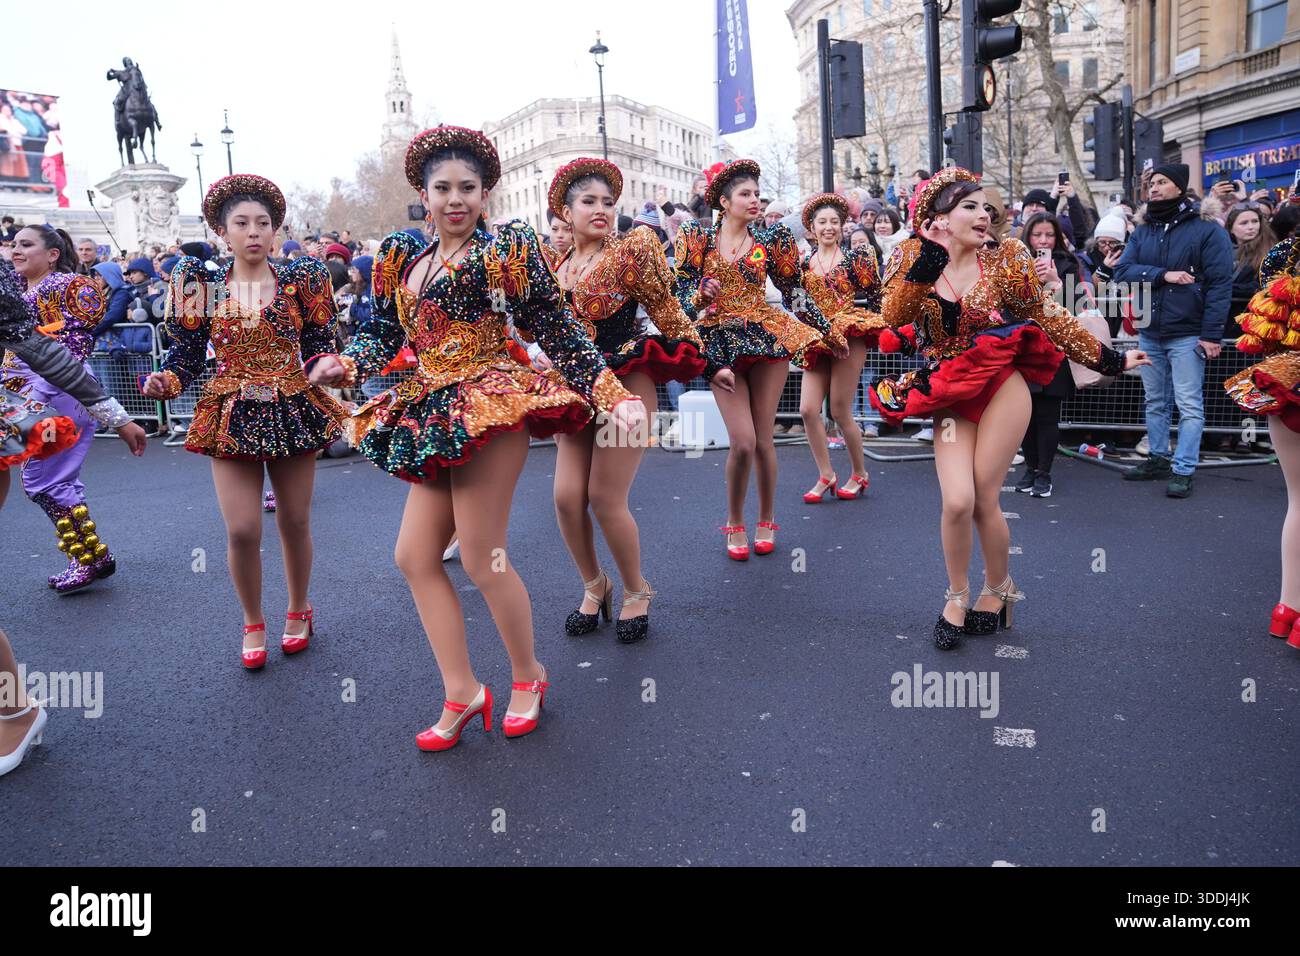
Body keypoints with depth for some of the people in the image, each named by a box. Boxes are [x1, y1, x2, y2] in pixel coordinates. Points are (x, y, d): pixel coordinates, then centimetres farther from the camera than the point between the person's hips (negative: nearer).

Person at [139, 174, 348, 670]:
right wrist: (165, 381, -16)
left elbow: (319, 345, 4)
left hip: (294, 411, 0)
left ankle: (299, 610, 33)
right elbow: (188, 354, 4)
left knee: (294, 522, 9)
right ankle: (253, 623, 20)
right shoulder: (204, 286, 3)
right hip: (232, 417, 0)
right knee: (242, 530, -5)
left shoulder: (298, 281, 1)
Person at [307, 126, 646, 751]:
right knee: (414, 556, 4)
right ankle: (461, 694, 15)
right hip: (436, 417, 7)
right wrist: (345, 364, -7)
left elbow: (559, 331, -3)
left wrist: (614, 395, -10)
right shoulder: (402, 257, 16)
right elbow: (383, 333, 14)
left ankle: (527, 674, 20)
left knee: (481, 560, -5)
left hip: (491, 405, -7)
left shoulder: (507, 248, -1)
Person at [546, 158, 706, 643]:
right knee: (567, 496, -3)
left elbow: (666, 311, -1)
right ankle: (594, 585, 23)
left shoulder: (630, 251, -5)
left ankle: (637, 590, 17)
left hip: (626, 384, -5)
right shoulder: (555, 267, 10)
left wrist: (702, 360, 2)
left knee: (605, 498, -7)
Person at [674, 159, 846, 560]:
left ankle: (767, 520, 21)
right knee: (742, 441, -11)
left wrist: (830, 333, 16)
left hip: (767, 338, 1)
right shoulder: (698, 237, 4)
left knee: (762, 438, 0)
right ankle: (735, 523, 12)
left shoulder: (771, 239, 7)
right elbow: (683, 292, 2)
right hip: (719, 343, -1)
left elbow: (794, 292, 13)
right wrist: (701, 294, -19)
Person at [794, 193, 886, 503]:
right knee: (808, 409, -7)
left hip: (849, 336, -4)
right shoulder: (804, 262, 10)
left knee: (840, 412, -3)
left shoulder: (853, 257, 2)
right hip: (816, 340, 4)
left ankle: (859, 474, 18)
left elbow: (874, 295, 3)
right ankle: (826, 476, 8)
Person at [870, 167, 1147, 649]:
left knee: (982, 499, -3)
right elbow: (893, 317, -15)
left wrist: (1108, 359, 10)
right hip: (950, 396, 1)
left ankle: (998, 588, 24)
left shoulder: (1004, 260, 0)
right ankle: (956, 595, 15)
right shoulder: (913, 257, 0)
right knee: (957, 501, -11)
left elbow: (1051, 318, 7)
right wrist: (925, 264, -23)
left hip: (1002, 387, -1)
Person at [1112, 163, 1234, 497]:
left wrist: (1212, 335, -17)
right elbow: (1123, 272, -2)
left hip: (1187, 335, -5)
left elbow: (1219, 284, -10)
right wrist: (1163, 274, -17)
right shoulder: (1141, 233, 10)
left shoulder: (1207, 231, -5)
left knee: (1189, 406, -3)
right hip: (1149, 334, 6)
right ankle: (1158, 460, 25)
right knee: (1155, 402, 14)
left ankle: (1184, 471, 1)